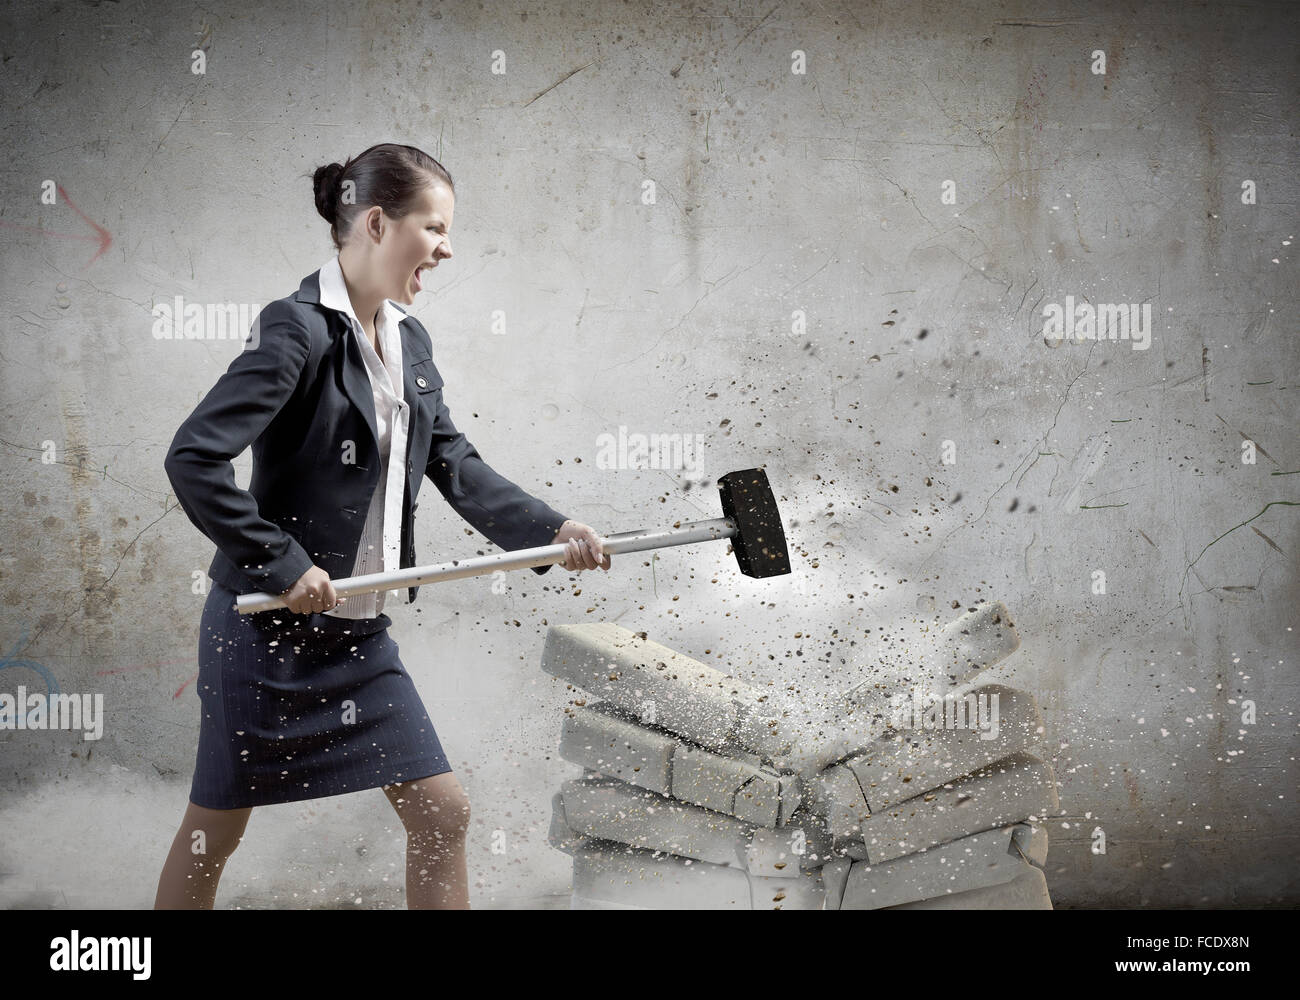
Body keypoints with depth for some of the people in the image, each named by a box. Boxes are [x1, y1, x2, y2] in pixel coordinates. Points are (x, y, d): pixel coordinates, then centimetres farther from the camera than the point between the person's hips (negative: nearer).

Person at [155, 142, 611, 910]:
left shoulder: (410, 342, 7)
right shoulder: (300, 331, -18)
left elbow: (458, 466, 9)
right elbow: (193, 458, -24)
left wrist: (552, 529, -5)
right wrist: (284, 565, -22)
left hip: (360, 634, 7)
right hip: (269, 628, -7)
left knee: (443, 812, 6)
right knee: (215, 832, 8)